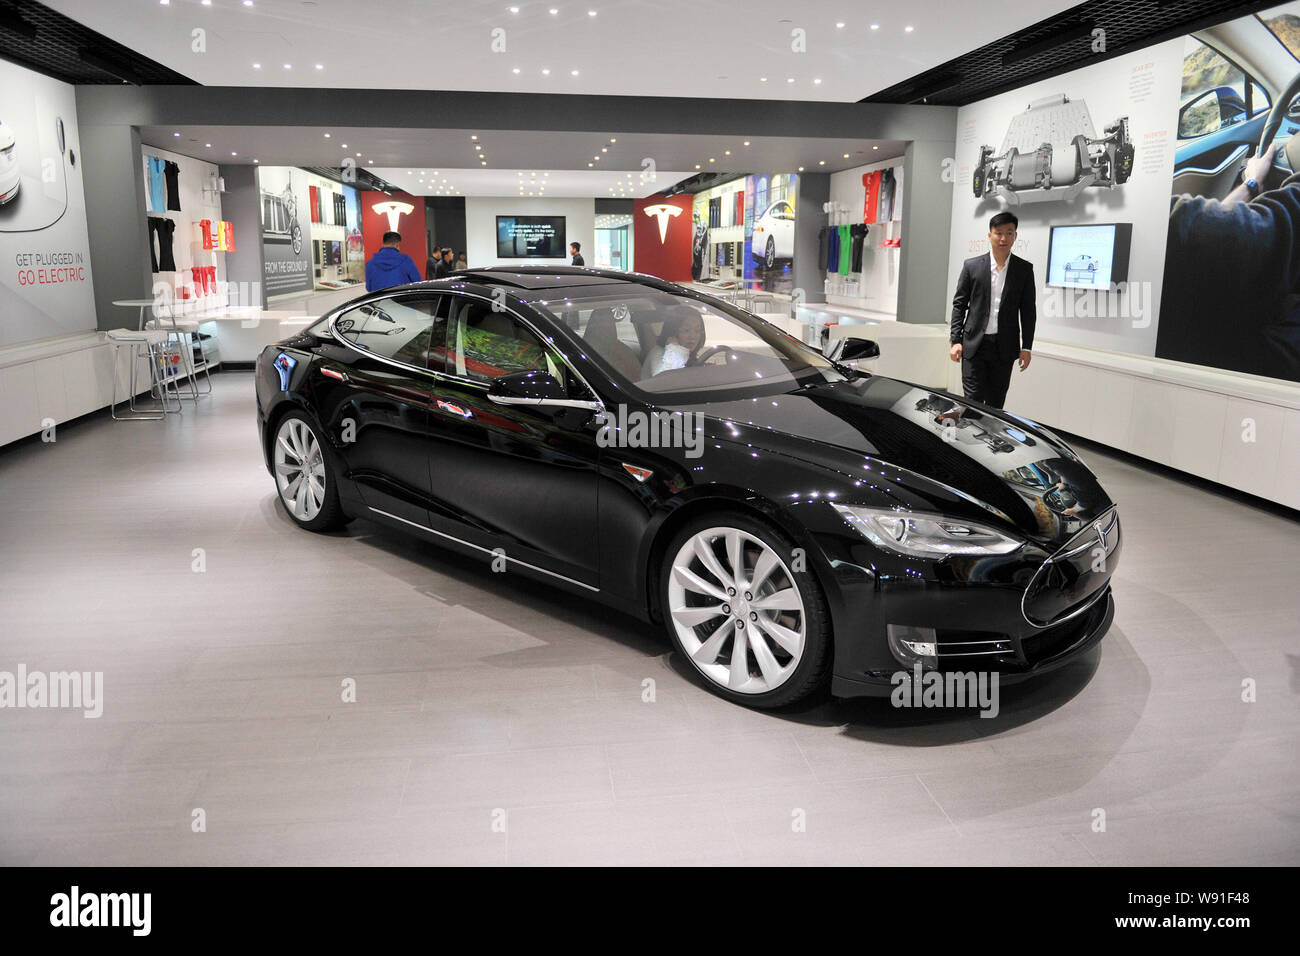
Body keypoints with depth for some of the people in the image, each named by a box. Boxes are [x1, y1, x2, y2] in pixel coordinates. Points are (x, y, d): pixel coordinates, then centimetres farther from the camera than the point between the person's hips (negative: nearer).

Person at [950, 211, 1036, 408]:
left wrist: (1026, 347, 2)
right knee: (973, 400, -5)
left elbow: (1029, 311, 7)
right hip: (974, 345, -1)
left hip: (1004, 347, 1)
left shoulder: (1024, 269, 5)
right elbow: (959, 305, 4)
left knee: (996, 403, 7)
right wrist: (955, 340, -3)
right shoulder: (972, 266, 2)